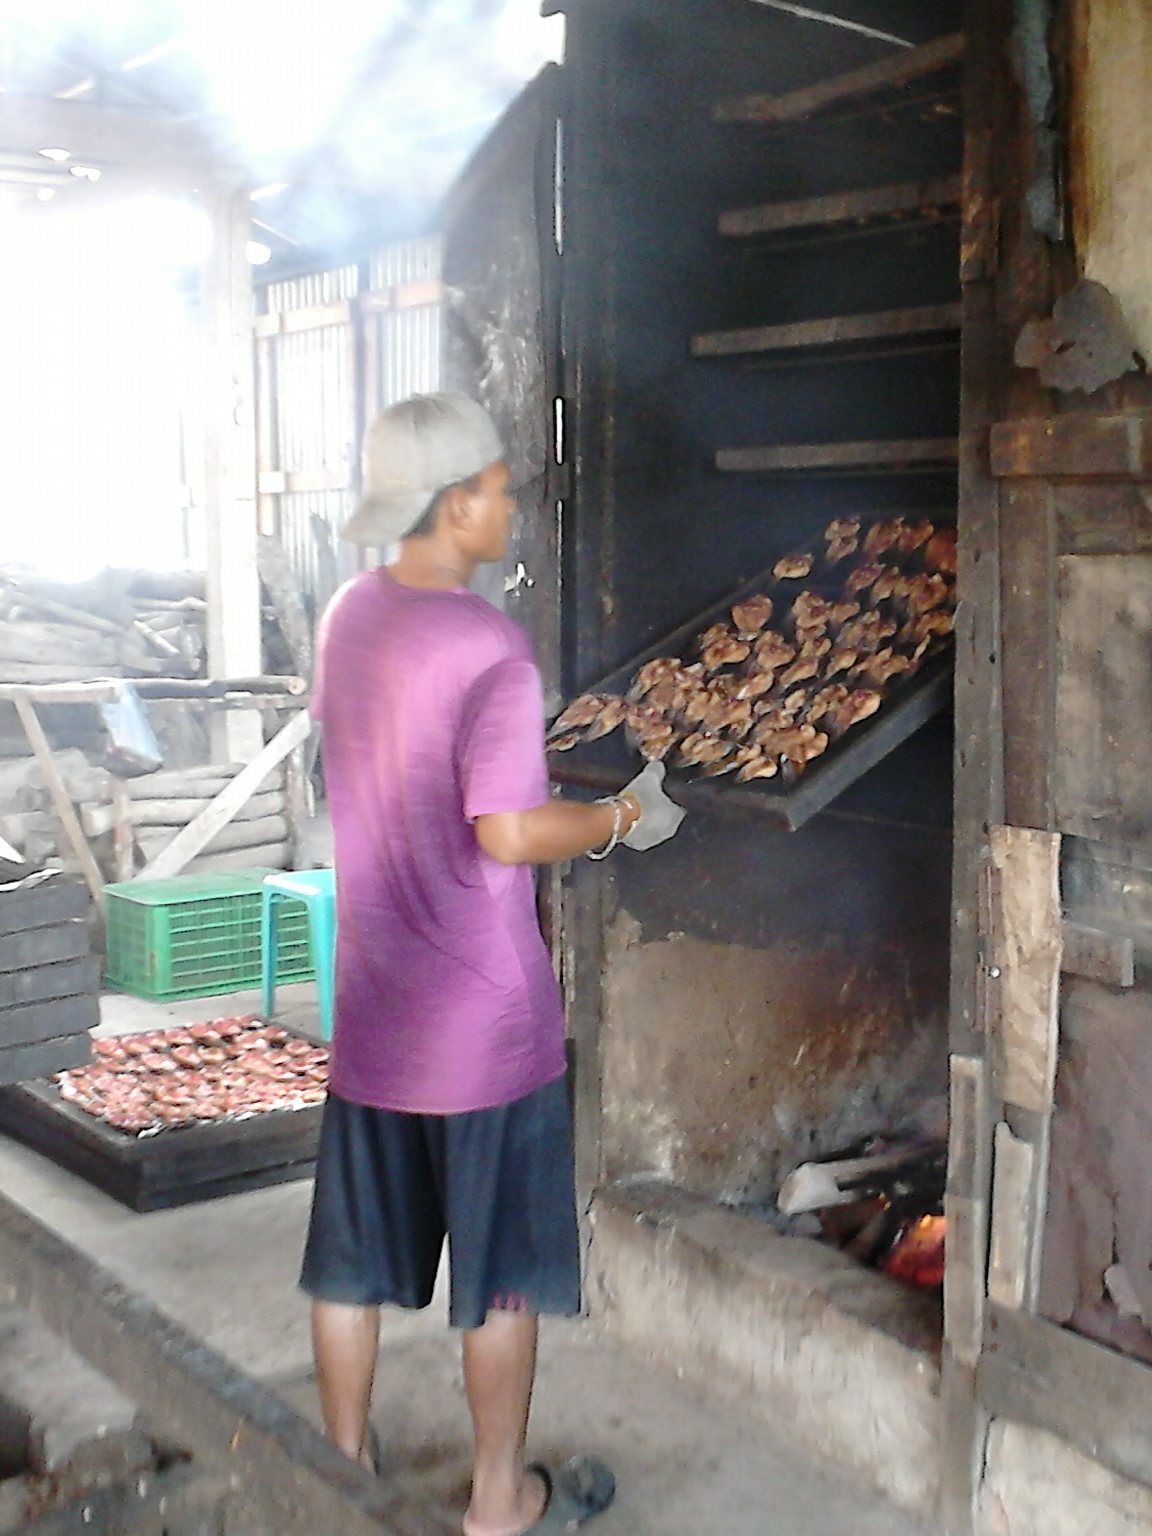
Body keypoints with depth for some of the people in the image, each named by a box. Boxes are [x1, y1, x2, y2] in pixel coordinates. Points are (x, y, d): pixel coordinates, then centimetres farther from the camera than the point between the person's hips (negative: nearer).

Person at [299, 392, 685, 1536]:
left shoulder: (349, 617, 4)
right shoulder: (487, 646, -21)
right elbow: (507, 834, -25)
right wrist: (621, 818, -8)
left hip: (372, 1002, 7)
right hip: (484, 1018, -7)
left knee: (355, 1257, 18)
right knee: (502, 1270, 10)